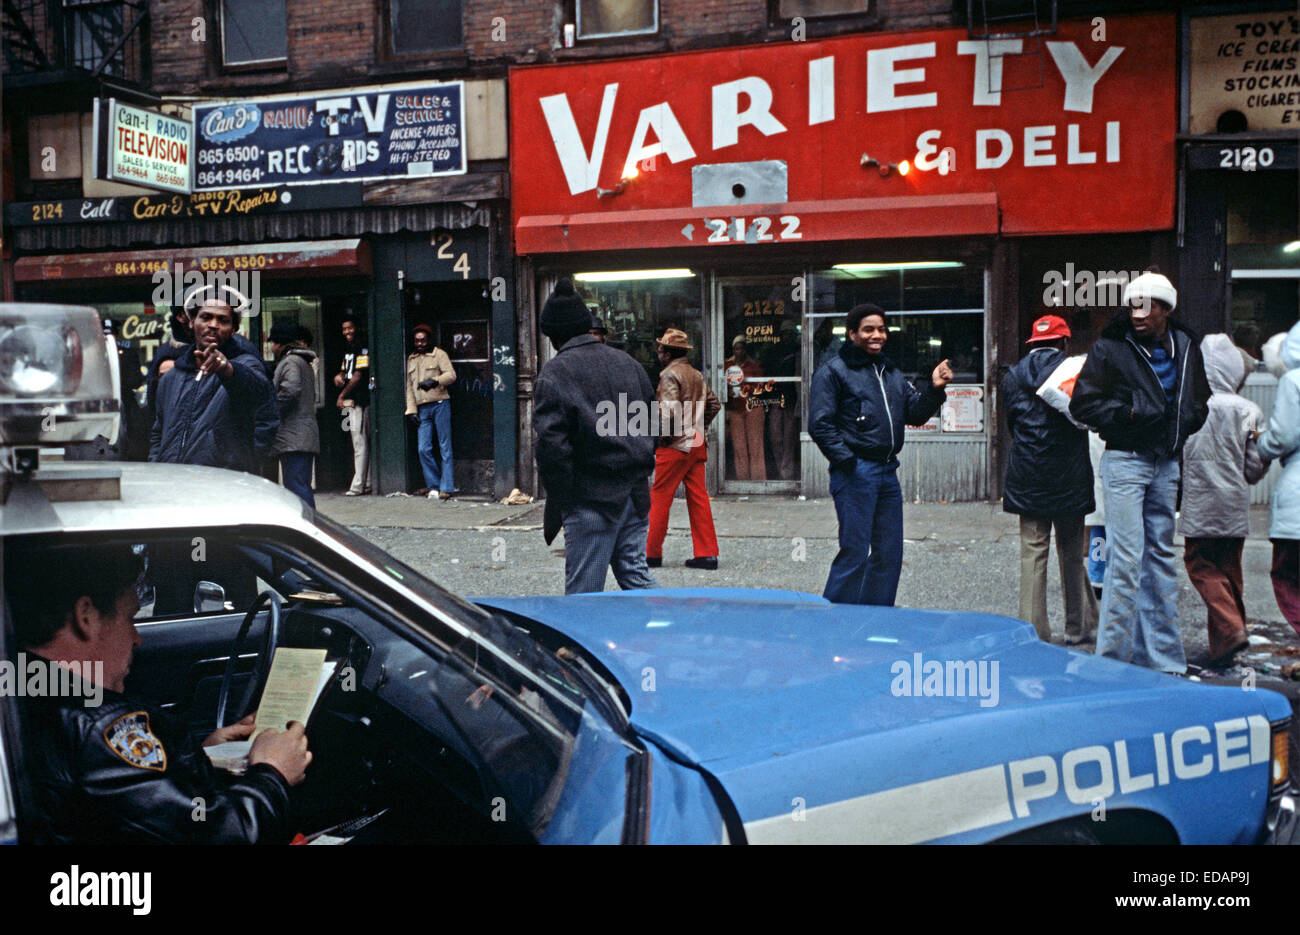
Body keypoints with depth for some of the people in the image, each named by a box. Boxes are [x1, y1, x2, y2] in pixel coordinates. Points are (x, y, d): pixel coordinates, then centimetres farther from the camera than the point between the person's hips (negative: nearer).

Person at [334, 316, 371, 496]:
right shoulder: (348, 351, 20)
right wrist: (339, 376, 1)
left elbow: (358, 376, -13)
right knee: (360, 443, 10)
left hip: (360, 402, -10)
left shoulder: (362, 349, -9)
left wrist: (342, 396, -8)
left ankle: (358, 486, -9)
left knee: (360, 443, -9)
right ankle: (367, 483, 14)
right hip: (350, 402, 10)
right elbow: (345, 372, 26)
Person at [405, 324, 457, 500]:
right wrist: (411, 409, 9)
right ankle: (434, 485, 10)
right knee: (423, 449, -1)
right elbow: (409, 386, 18)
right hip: (423, 409, 5)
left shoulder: (439, 354, 3)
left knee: (445, 447, -4)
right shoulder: (411, 360, 19)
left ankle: (446, 488, -3)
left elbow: (451, 375, -9)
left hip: (440, 404, -5)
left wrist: (434, 381, -25)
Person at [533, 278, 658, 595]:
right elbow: (653, 424, 17)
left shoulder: (555, 373, -8)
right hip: (636, 494, 7)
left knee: (583, 590, 1)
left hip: (592, 497, -6)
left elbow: (551, 443, -15)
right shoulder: (629, 363, 13)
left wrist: (557, 503, -9)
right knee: (634, 572, 15)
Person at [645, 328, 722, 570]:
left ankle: (652, 553, 6)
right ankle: (707, 554, 6)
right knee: (698, 497, 8)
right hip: (697, 445, 8)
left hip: (675, 445, -8)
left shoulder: (670, 374, -10)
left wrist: (662, 436, -10)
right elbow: (714, 404, 20)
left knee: (659, 497, 1)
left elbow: (670, 410, -21)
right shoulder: (697, 375, 16)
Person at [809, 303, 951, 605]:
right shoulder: (833, 371, -4)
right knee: (854, 553, -7)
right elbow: (820, 425, -11)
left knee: (889, 553, 11)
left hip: (887, 472, 8)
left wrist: (935, 389, 0)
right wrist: (846, 461, -17)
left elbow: (915, 413, 16)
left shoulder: (891, 372, 18)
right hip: (855, 473, -7)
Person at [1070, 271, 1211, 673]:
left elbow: (1198, 401, 22)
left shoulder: (1186, 347, 9)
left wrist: (1186, 421, 4)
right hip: (1126, 462, -6)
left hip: (1166, 463, 6)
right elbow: (1083, 404, -8)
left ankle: (1162, 658, 21)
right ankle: (1114, 657, 0)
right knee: (1126, 560, -9)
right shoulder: (1110, 347, -7)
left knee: (1161, 557, 12)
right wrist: (1128, 413, -17)